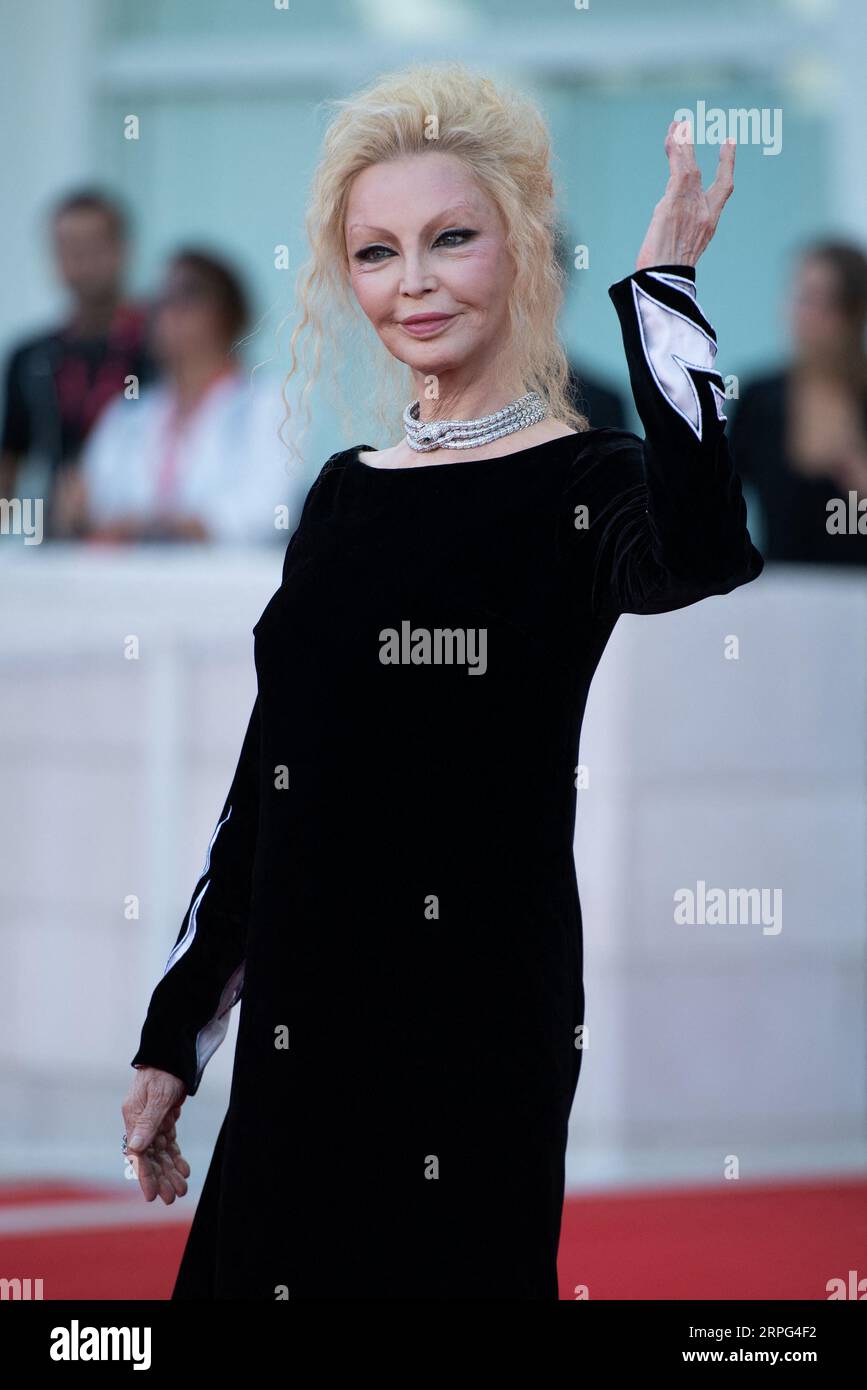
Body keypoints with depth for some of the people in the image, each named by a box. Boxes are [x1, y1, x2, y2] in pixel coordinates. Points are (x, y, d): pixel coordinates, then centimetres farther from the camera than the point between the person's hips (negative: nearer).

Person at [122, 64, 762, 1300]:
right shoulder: (347, 491, 11)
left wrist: (662, 282, -29)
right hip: (296, 1029, 6)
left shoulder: (586, 486, -7)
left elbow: (704, 556, -33)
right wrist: (175, 1032, 15)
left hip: (473, 1019, -6)